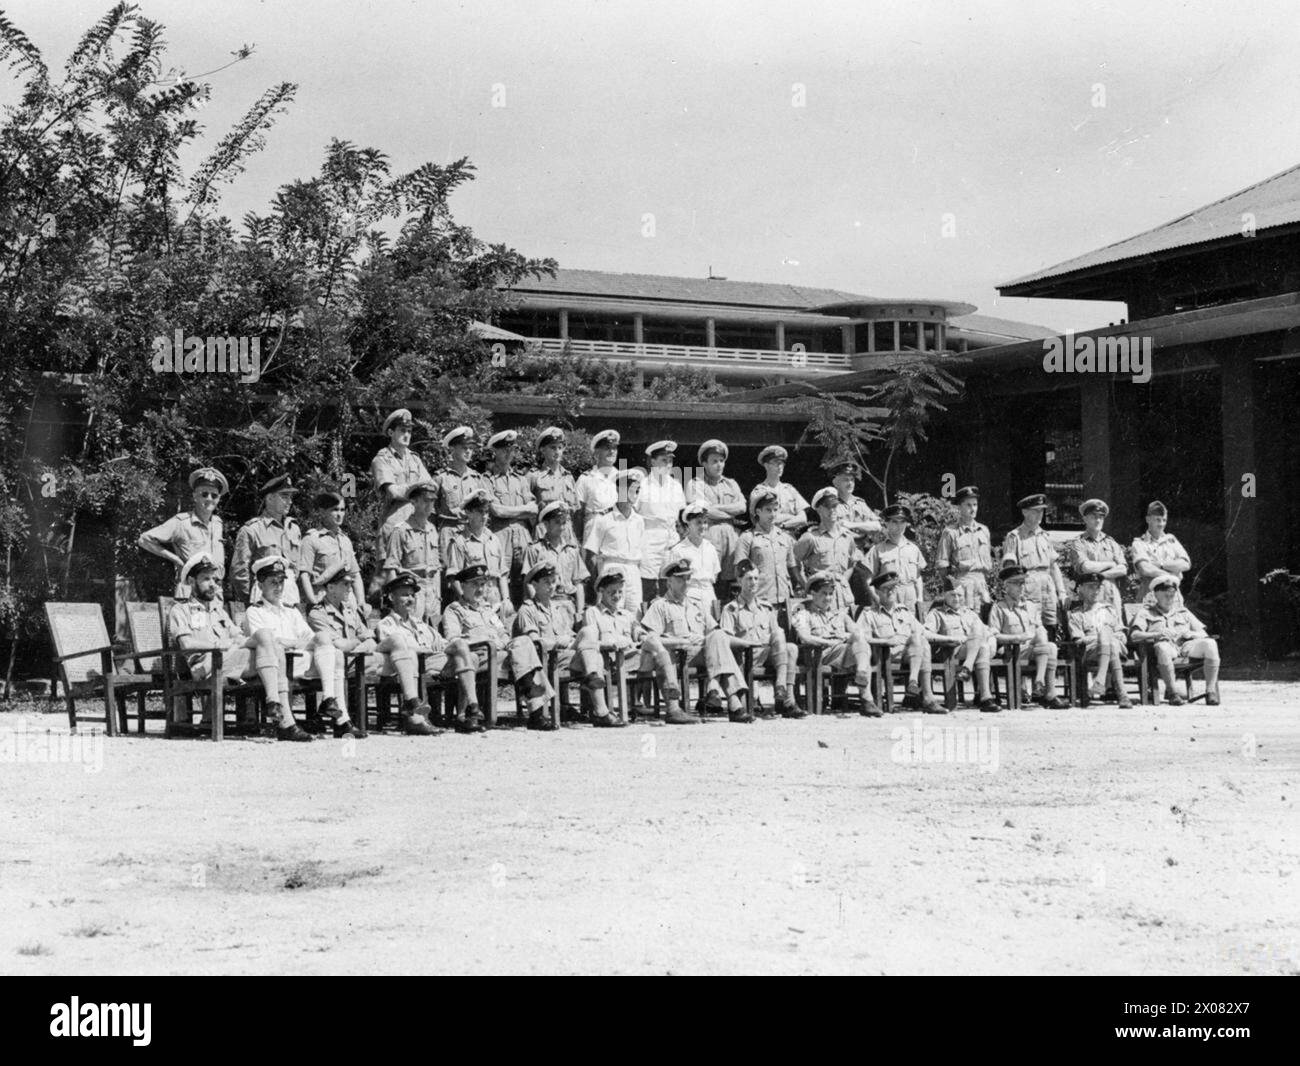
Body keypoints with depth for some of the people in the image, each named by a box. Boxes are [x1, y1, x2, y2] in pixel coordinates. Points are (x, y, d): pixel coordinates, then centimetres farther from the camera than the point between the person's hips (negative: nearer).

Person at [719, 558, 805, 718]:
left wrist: (778, 639, -10)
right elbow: (725, 639, -7)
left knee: (791, 648, -24)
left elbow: (777, 633, 12)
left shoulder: (767, 608, 22)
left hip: (770, 656, 4)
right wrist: (752, 643, -18)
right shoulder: (731, 609, 7)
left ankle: (781, 691, -31)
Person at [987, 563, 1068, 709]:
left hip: (1034, 649, 5)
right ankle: (1050, 695, -28)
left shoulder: (1031, 606, 24)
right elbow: (992, 636, -6)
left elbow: (1040, 629, 19)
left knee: (1050, 647, -26)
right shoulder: (999, 608, 5)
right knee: (1047, 649, -27)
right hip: (1013, 653, -5)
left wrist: (1041, 636, -6)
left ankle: (1039, 688, -29)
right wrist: (1018, 638, -15)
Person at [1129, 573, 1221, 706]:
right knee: (1162, 647, -41)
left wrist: (1190, 633, -4)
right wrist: (1158, 634, -15)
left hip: (1185, 646, 3)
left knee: (1210, 643, -26)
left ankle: (1211, 690, -25)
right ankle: (1171, 691, -30)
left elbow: (1204, 635, 19)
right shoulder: (1146, 611, 19)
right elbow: (1134, 635, 1)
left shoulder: (1183, 612, 29)